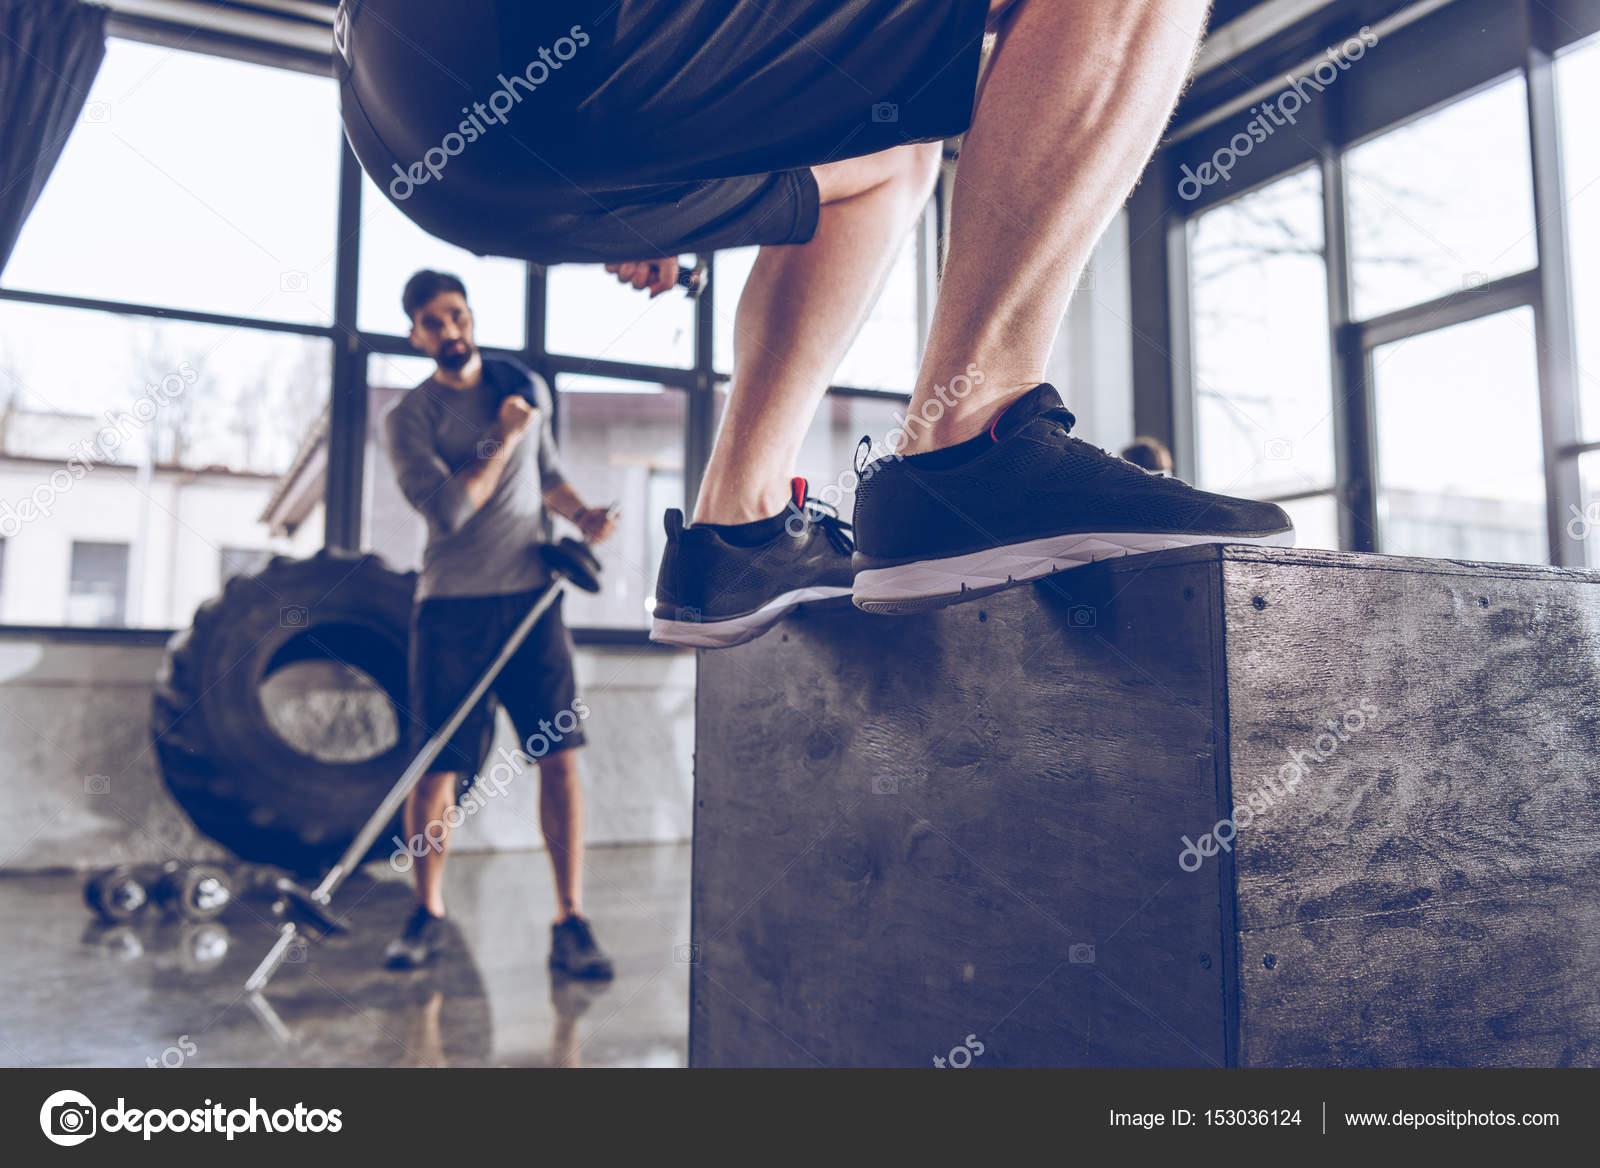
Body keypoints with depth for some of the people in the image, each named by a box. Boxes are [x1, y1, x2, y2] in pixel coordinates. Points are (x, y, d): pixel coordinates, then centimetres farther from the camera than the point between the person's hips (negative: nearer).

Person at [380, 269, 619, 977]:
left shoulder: (528, 388, 13)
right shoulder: (409, 418, -1)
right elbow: (447, 509, -15)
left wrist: (581, 514, 7)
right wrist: (505, 437, -11)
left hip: (532, 597, 3)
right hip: (452, 607, -2)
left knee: (560, 755, -5)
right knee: (438, 768, 1)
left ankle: (570, 923, 2)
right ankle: (427, 914, 23)